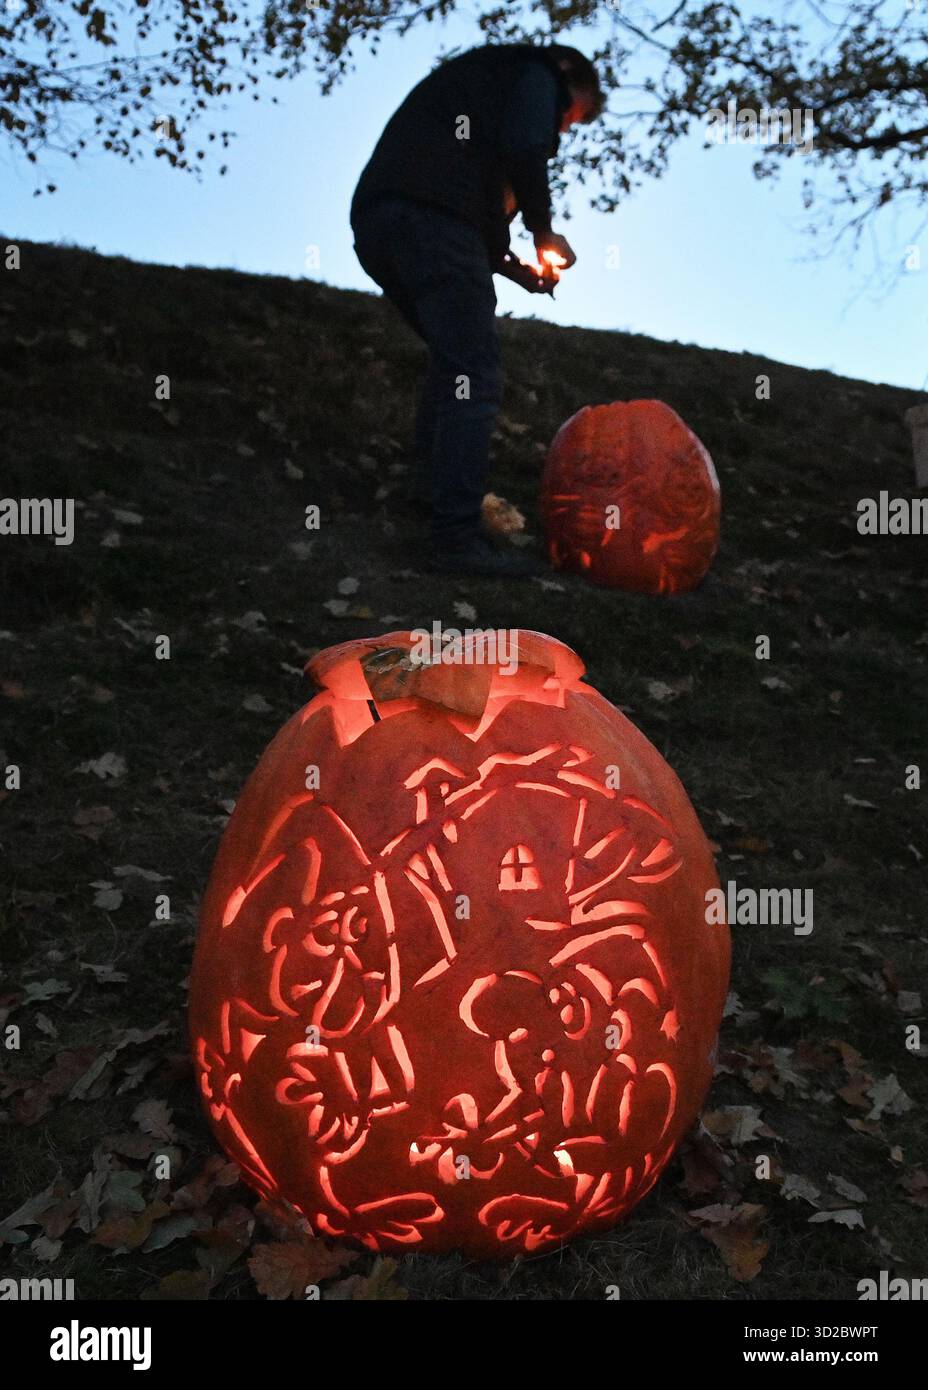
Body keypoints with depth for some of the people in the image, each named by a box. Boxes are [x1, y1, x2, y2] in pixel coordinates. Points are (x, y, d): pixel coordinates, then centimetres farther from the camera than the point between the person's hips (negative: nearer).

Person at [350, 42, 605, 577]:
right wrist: (545, 231, 6)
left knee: (453, 359, 23)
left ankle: (434, 485, 20)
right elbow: (524, 152, -8)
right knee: (474, 375, -13)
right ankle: (458, 535, -19)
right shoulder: (537, 74, 14)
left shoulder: (476, 75, 39)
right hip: (431, 216, -9)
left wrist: (513, 267, 22)